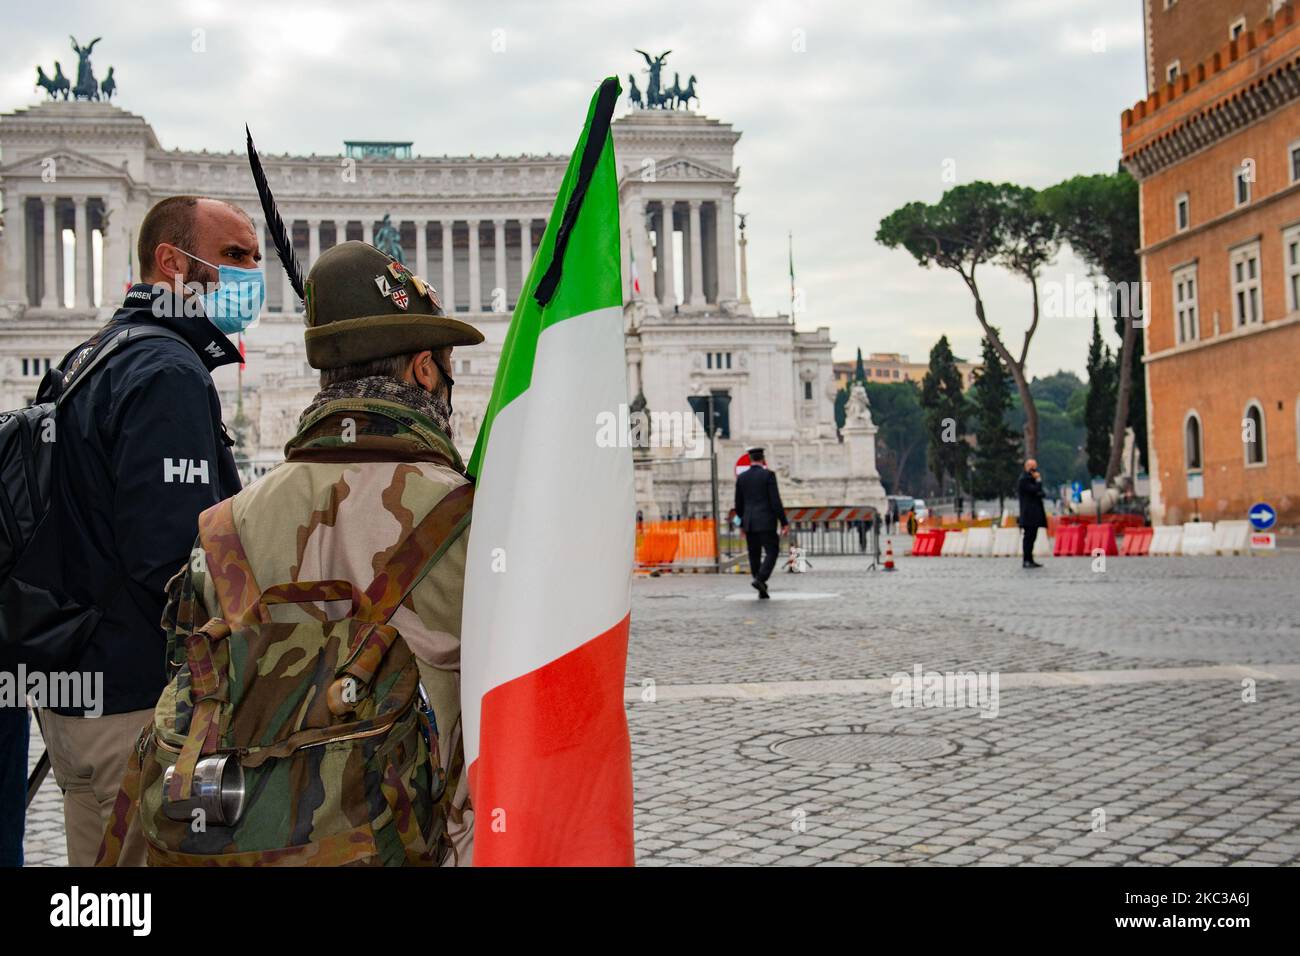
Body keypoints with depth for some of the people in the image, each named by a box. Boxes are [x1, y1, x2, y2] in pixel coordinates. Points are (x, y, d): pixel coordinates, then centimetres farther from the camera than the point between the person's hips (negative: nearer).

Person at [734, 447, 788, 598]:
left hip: (749, 523, 4)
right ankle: (760, 579, -19)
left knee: (754, 555, 10)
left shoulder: (742, 477, 6)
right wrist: (784, 522, -7)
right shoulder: (768, 475, -7)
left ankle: (762, 590, 9)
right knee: (771, 552, 3)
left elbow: (739, 504, 10)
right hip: (766, 523, -4)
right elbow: (775, 501, -12)